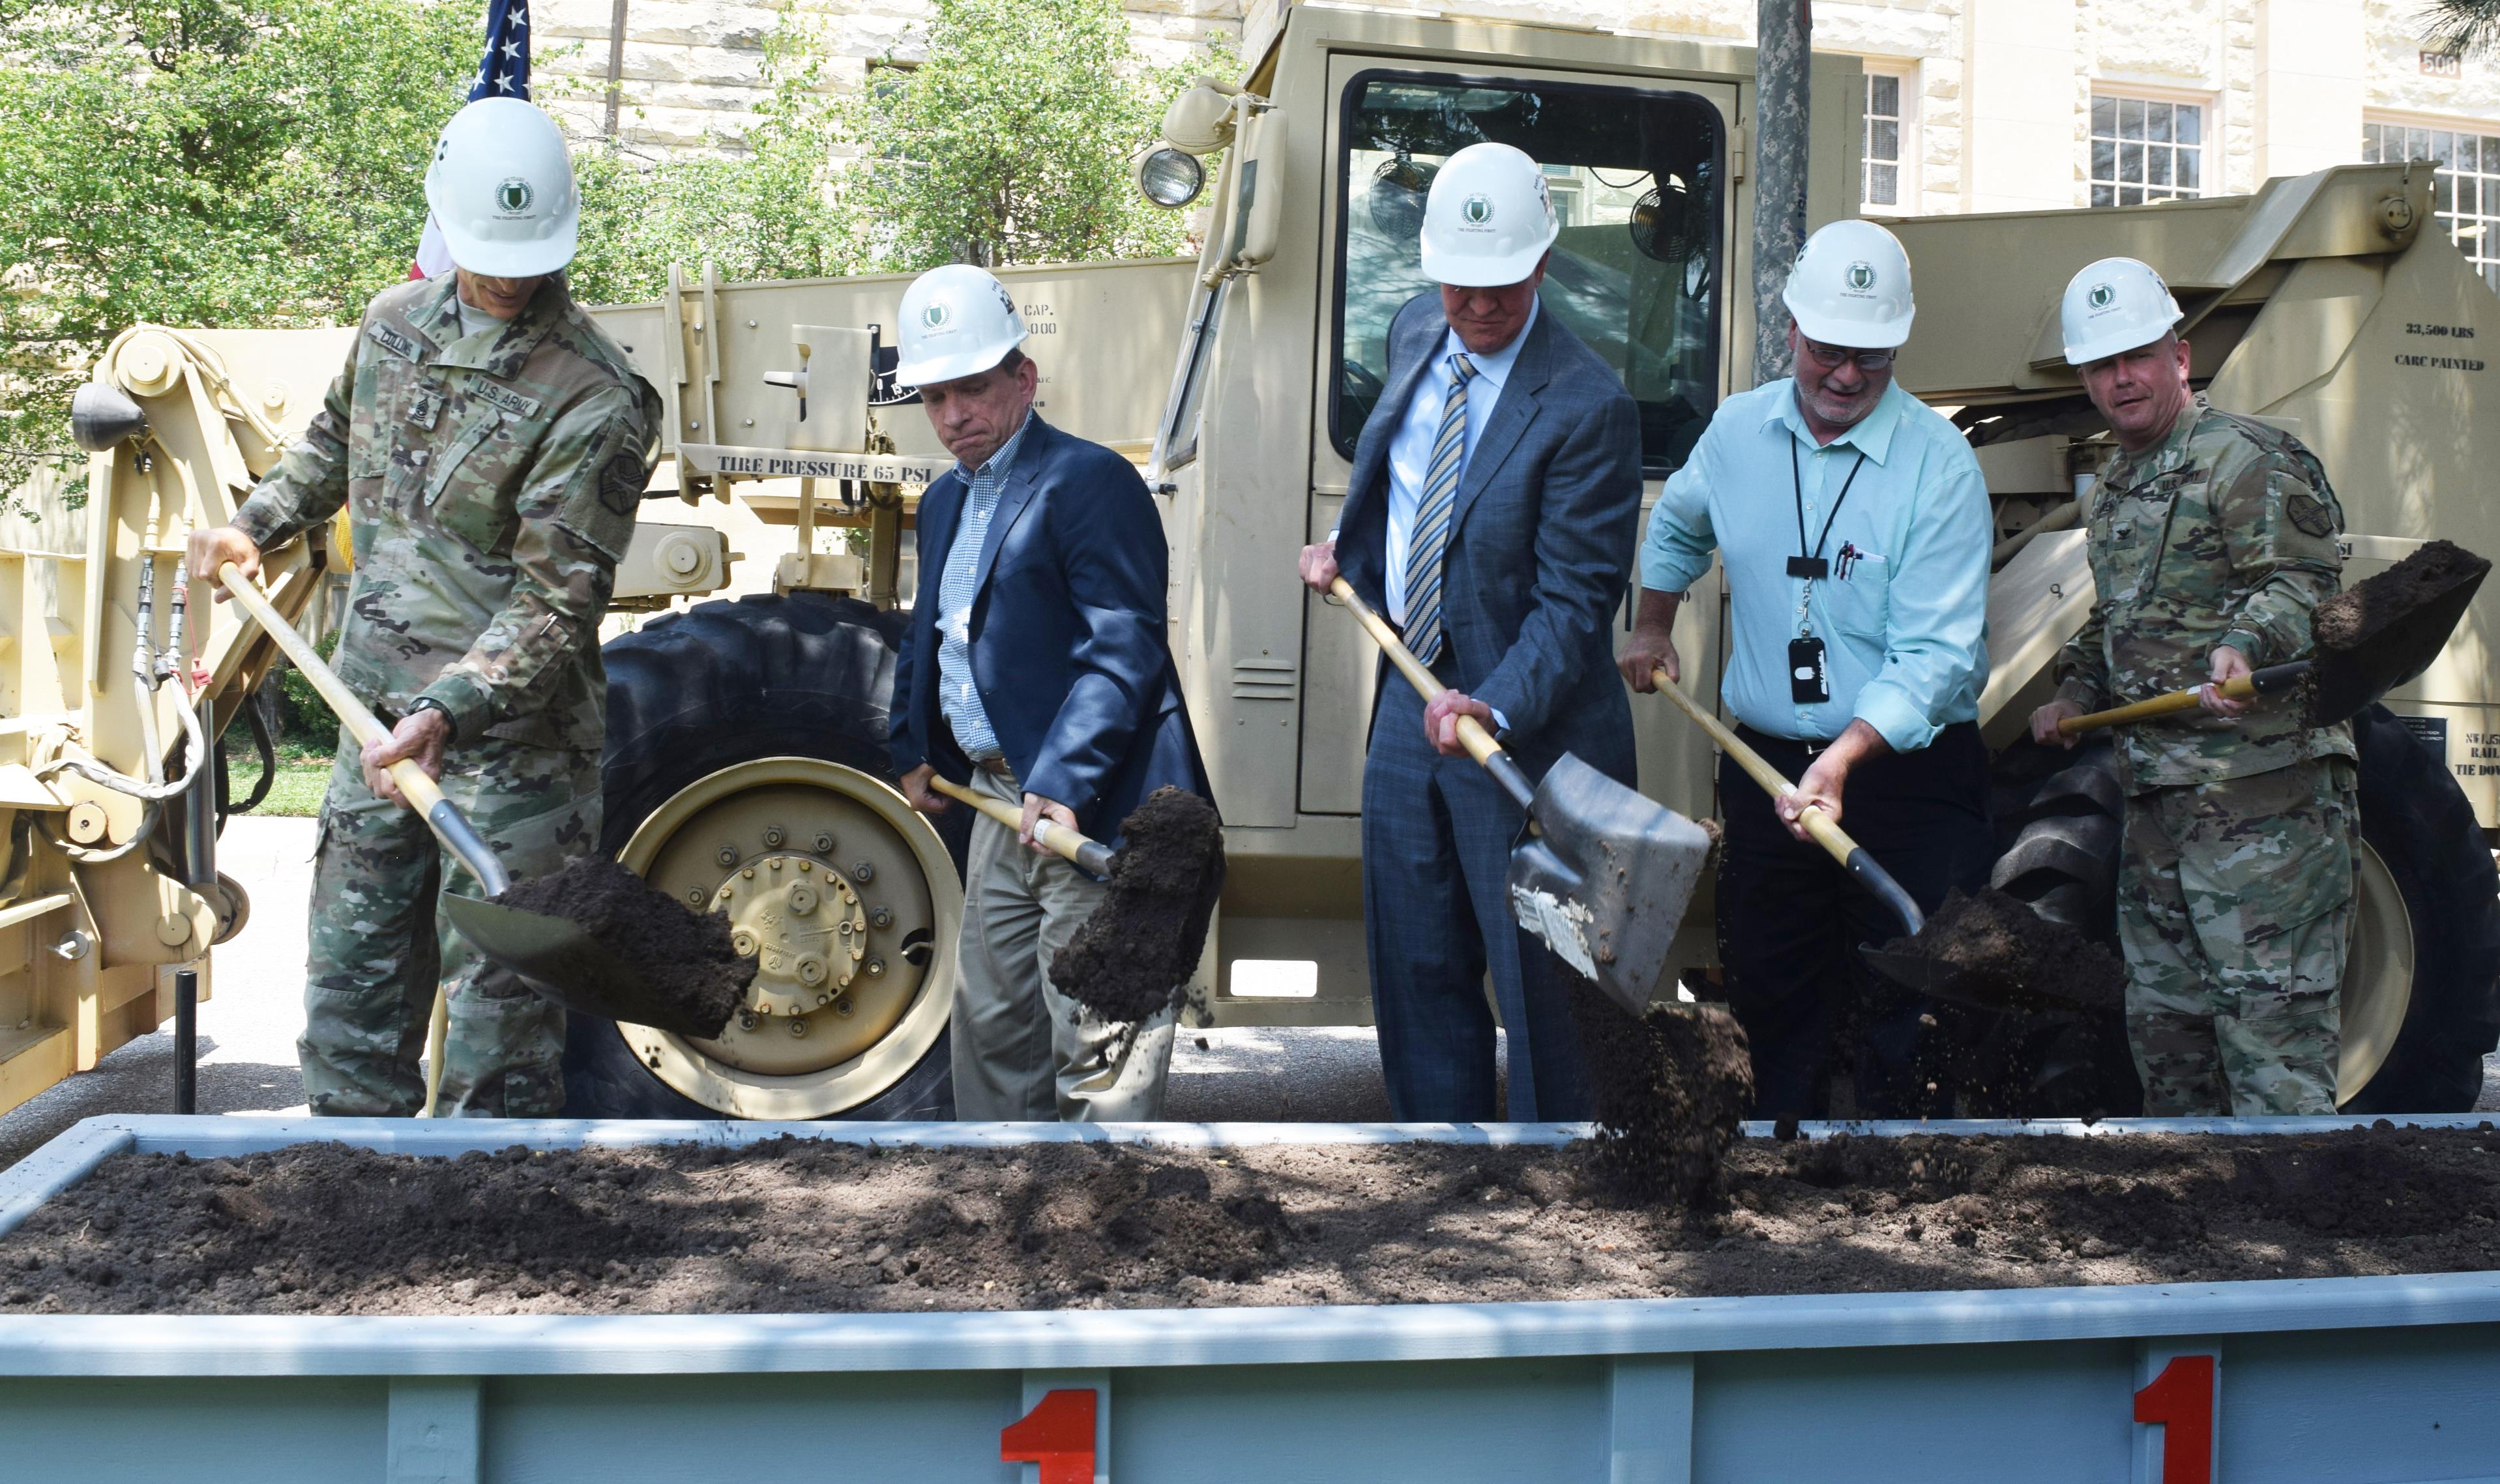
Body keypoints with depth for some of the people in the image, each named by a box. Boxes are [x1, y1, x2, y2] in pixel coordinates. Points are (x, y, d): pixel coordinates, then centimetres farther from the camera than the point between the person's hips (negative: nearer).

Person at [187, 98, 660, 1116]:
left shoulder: (594, 400, -15)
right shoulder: (394, 323, 8)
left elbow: (555, 599, -19)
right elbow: (336, 439, 30)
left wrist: (447, 710, -28)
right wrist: (258, 524, 23)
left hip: (512, 736, -7)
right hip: (376, 720, 7)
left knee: (496, 994, -2)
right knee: (351, 965, 15)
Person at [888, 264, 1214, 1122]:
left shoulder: (1090, 481, -12)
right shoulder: (945, 501, 17)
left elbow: (1124, 649, -20)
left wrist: (1063, 782, -26)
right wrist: (915, 751, 22)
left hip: (1090, 809, -9)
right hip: (997, 796, 9)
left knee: (1095, 1047, -7)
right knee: (989, 1021, 17)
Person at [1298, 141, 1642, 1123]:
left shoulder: (1587, 406, -19)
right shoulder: (1414, 336, 4)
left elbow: (1574, 600, -21)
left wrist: (1493, 708, -33)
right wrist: (1347, 548, 13)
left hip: (1525, 726, -7)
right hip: (1408, 700, 7)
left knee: (1539, 985, 3)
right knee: (1416, 968, 16)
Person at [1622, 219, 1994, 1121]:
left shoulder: (1940, 464, -12)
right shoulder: (1735, 430, 4)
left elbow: (1934, 654, -19)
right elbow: (1677, 528, 29)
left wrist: (1846, 753, -31)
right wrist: (1652, 626, 25)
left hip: (1907, 770, -4)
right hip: (1766, 766, 5)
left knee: (1903, 1017, -5)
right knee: (1769, 999, 13)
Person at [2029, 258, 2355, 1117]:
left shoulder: (2245, 458, -7)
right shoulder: (2112, 493, 20)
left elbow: (2305, 584, -17)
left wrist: (2245, 646, -34)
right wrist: (2078, 694, 21)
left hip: (2262, 795, -9)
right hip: (2157, 800, 9)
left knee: (2270, 1019, -10)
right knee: (2163, 1024, 15)